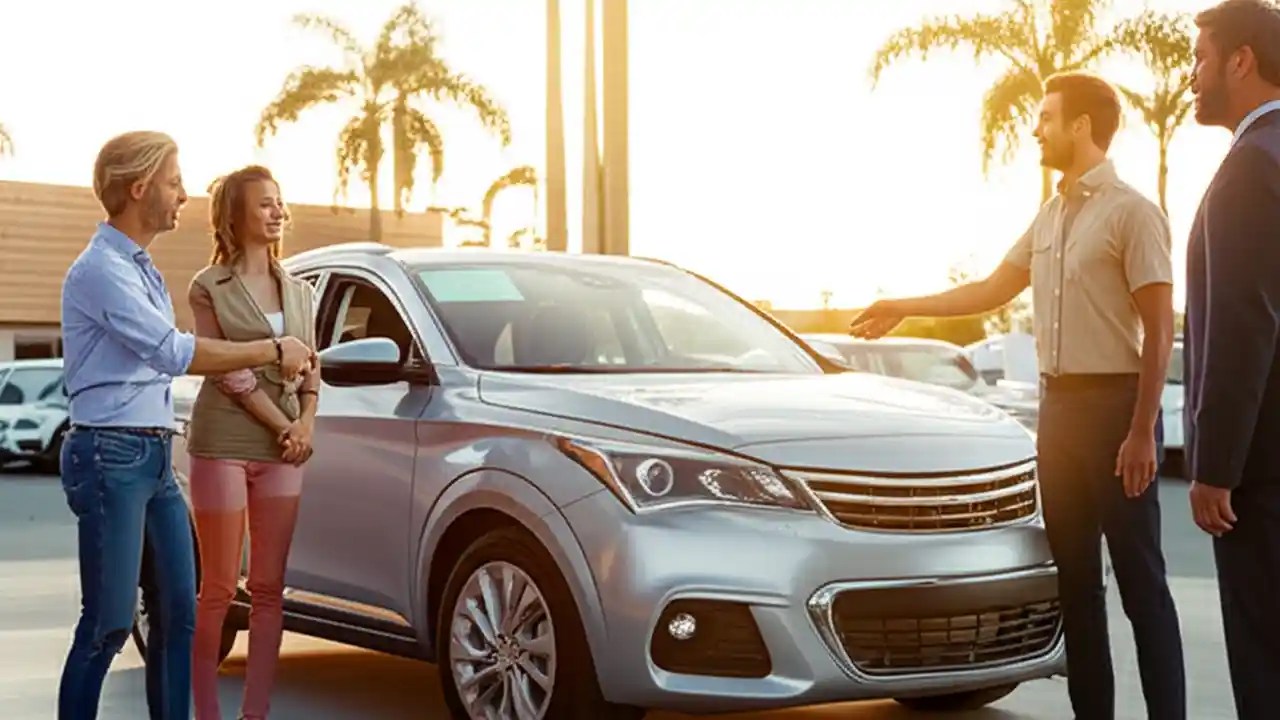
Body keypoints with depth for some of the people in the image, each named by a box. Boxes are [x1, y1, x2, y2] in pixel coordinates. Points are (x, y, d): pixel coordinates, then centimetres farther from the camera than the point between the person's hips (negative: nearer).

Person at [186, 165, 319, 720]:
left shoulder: (298, 291, 14)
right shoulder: (209, 288, -1)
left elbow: (309, 368, 15)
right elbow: (226, 370, -6)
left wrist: (306, 423, -3)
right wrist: (282, 426, -10)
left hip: (282, 450, 5)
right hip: (224, 444, -5)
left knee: (269, 588, 3)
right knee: (219, 589, -1)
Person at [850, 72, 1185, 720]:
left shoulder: (1131, 212, -9)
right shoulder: (1050, 216, 13)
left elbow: (1159, 330, -13)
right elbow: (993, 289, 25)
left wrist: (1142, 432, -18)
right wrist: (904, 308, 26)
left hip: (1114, 403, -7)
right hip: (1058, 404, 8)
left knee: (1138, 577, -4)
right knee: (1074, 575, 10)